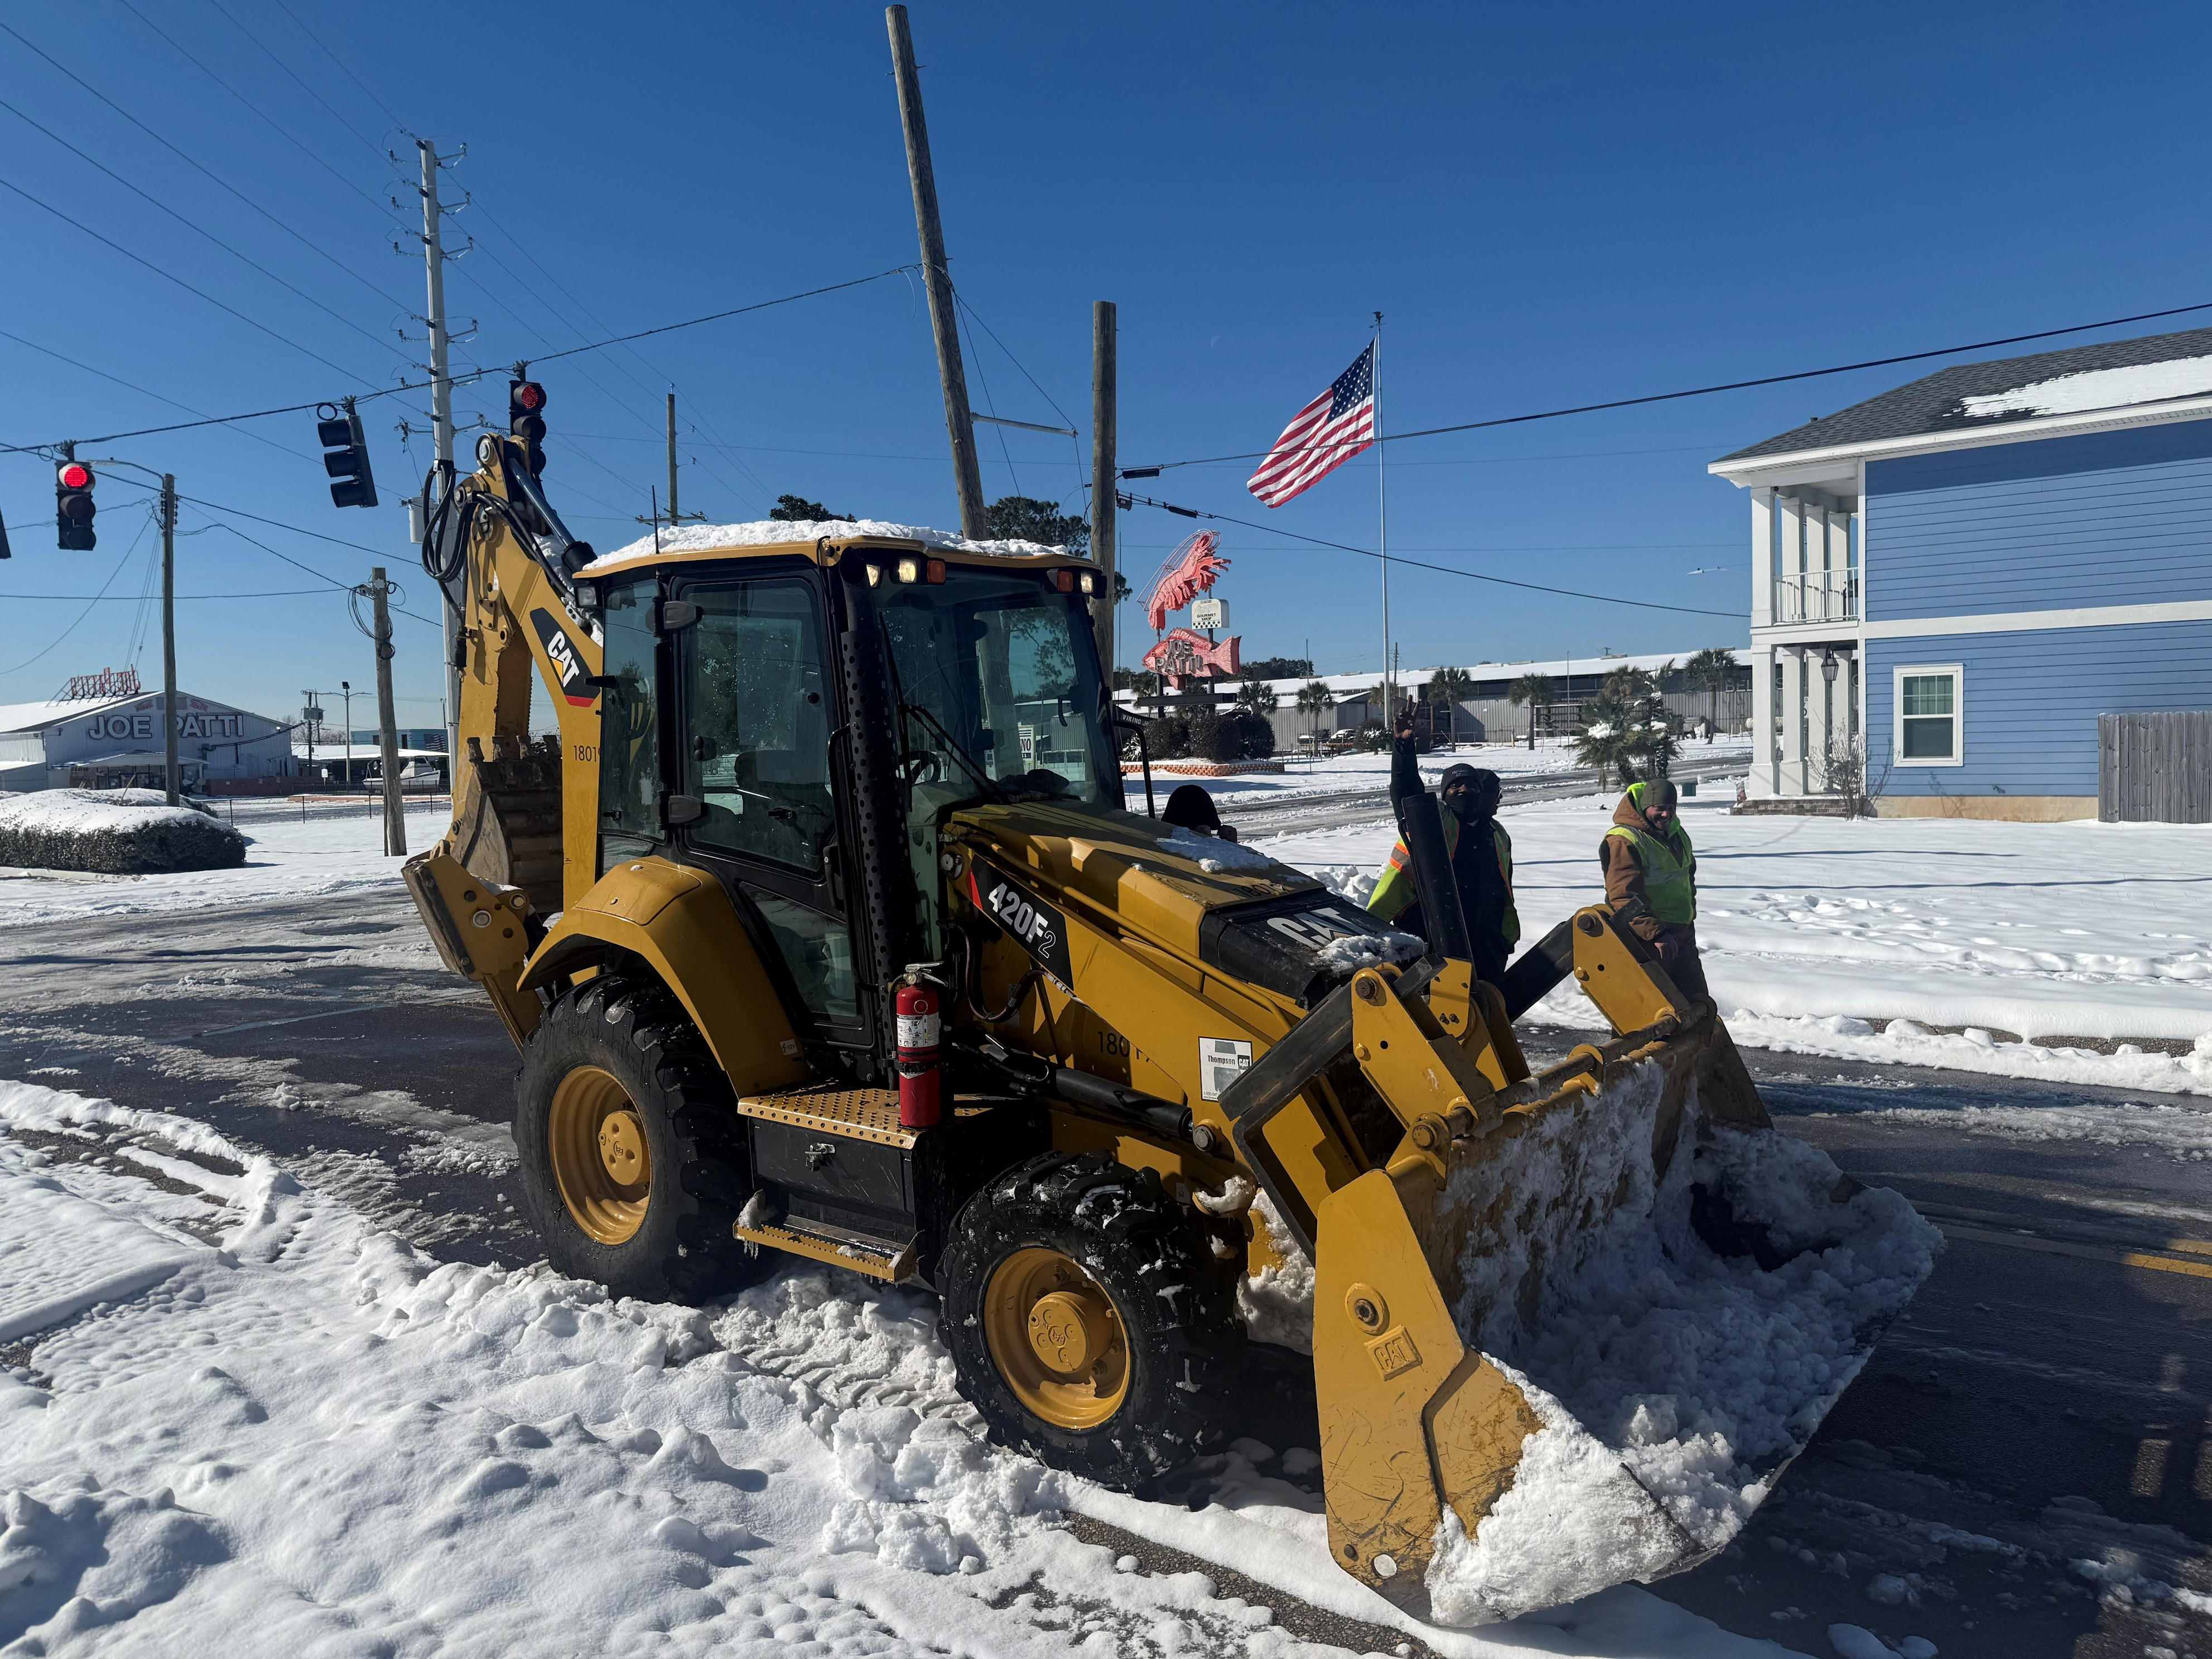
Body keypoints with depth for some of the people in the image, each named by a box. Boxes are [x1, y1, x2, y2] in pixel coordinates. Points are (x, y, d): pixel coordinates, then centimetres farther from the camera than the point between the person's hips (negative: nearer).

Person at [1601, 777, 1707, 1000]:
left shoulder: (1678, 834, 13)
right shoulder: (1624, 841, -17)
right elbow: (1625, 898, -25)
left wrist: (1689, 916, 21)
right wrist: (1655, 933, -33)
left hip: (1682, 935, 9)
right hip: (1645, 939, -9)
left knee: (1697, 1000, 15)